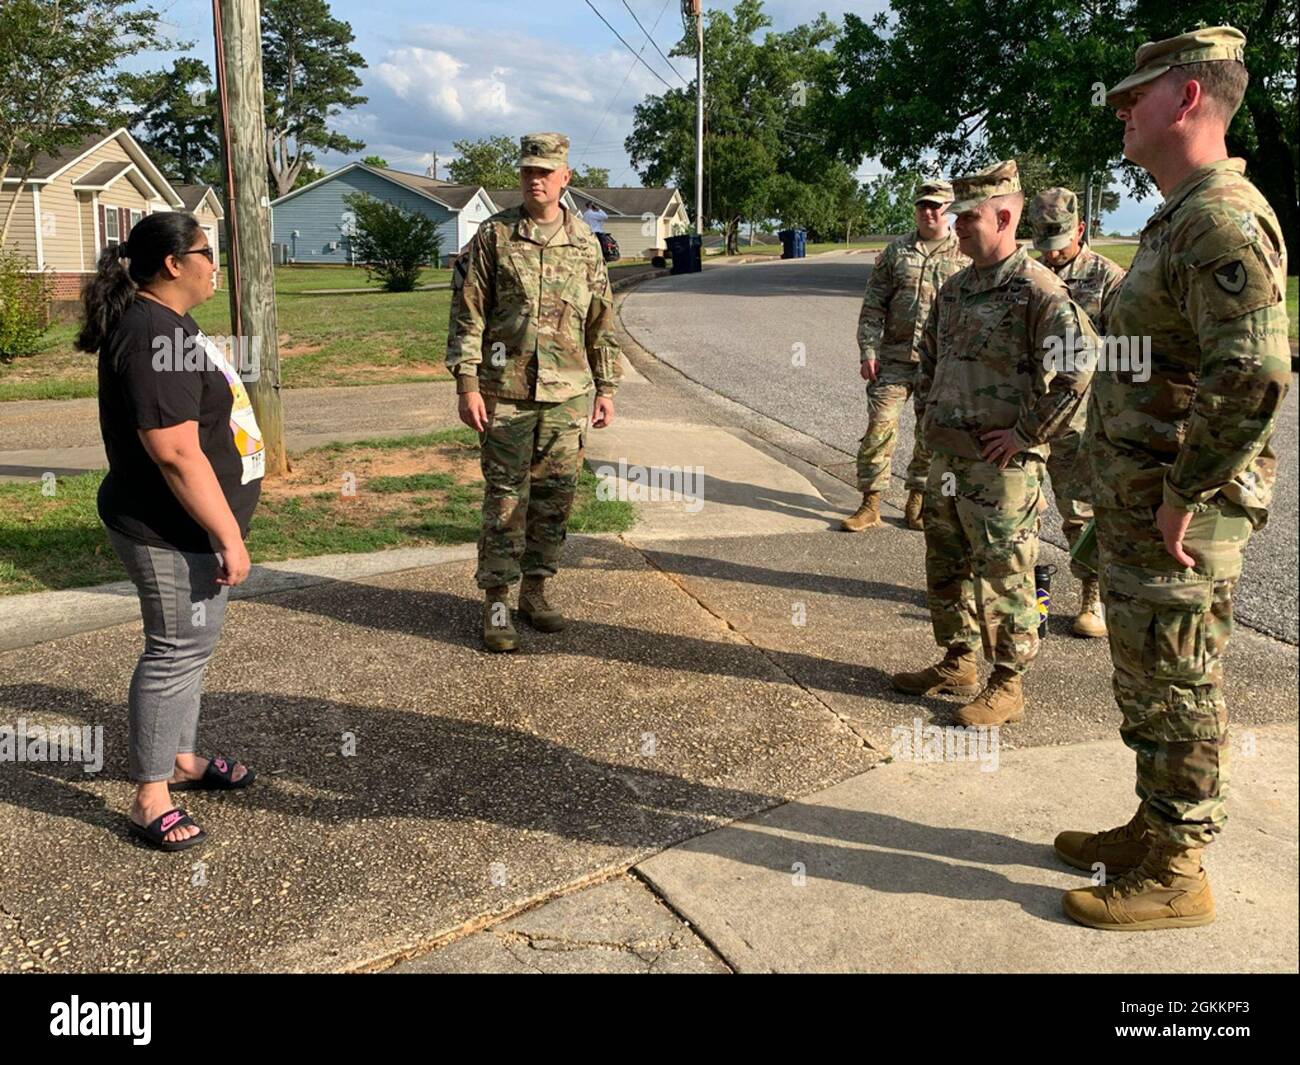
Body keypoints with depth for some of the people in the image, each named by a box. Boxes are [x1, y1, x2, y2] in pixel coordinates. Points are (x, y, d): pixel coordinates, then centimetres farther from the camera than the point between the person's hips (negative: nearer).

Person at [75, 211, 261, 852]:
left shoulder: (164, 325, 12)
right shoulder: (155, 337, -22)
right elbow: (177, 452, -27)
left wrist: (222, 530, 24)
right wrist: (229, 536, -23)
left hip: (189, 529, 10)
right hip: (172, 534, -10)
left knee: (190, 645, 19)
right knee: (175, 652, -1)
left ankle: (181, 759, 35)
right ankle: (149, 797, 11)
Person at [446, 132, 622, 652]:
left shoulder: (585, 242, 9)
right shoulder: (492, 236, 0)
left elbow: (601, 321, 13)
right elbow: (467, 314, -2)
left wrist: (606, 388, 9)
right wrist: (467, 384, -9)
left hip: (568, 394, 3)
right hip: (506, 393, -3)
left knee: (554, 497, 8)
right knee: (505, 498, -1)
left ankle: (535, 590, 22)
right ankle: (496, 602, 8)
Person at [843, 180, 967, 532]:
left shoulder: (966, 255, 2)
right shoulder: (896, 251, 7)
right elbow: (873, 305, 6)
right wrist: (868, 352, -2)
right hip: (895, 357, 1)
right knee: (879, 425, -4)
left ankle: (917, 501, 22)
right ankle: (870, 504, 4)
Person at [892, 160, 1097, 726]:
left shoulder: (1038, 289, -14)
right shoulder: (955, 288, 12)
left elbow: (1079, 367, -22)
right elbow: (929, 355, 27)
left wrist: (1026, 433, -19)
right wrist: (926, 413, 15)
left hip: (1001, 466, -8)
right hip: (946, 457, 9)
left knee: (1003, 577, 1)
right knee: (945, 569, 17)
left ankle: (1006, 686, 14)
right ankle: (957, 664, 33)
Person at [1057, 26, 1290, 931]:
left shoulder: (1222, 220, -19)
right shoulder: (1179, 220, 15)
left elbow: (1254, 379, -31)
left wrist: (1185, 496, -23)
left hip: (1178, 516, -10)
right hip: (1138, 506, 10)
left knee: (1176, 690, 1)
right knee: (1147, 682, 19)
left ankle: (1176, 874, 15)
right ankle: (1154, 829, 34)